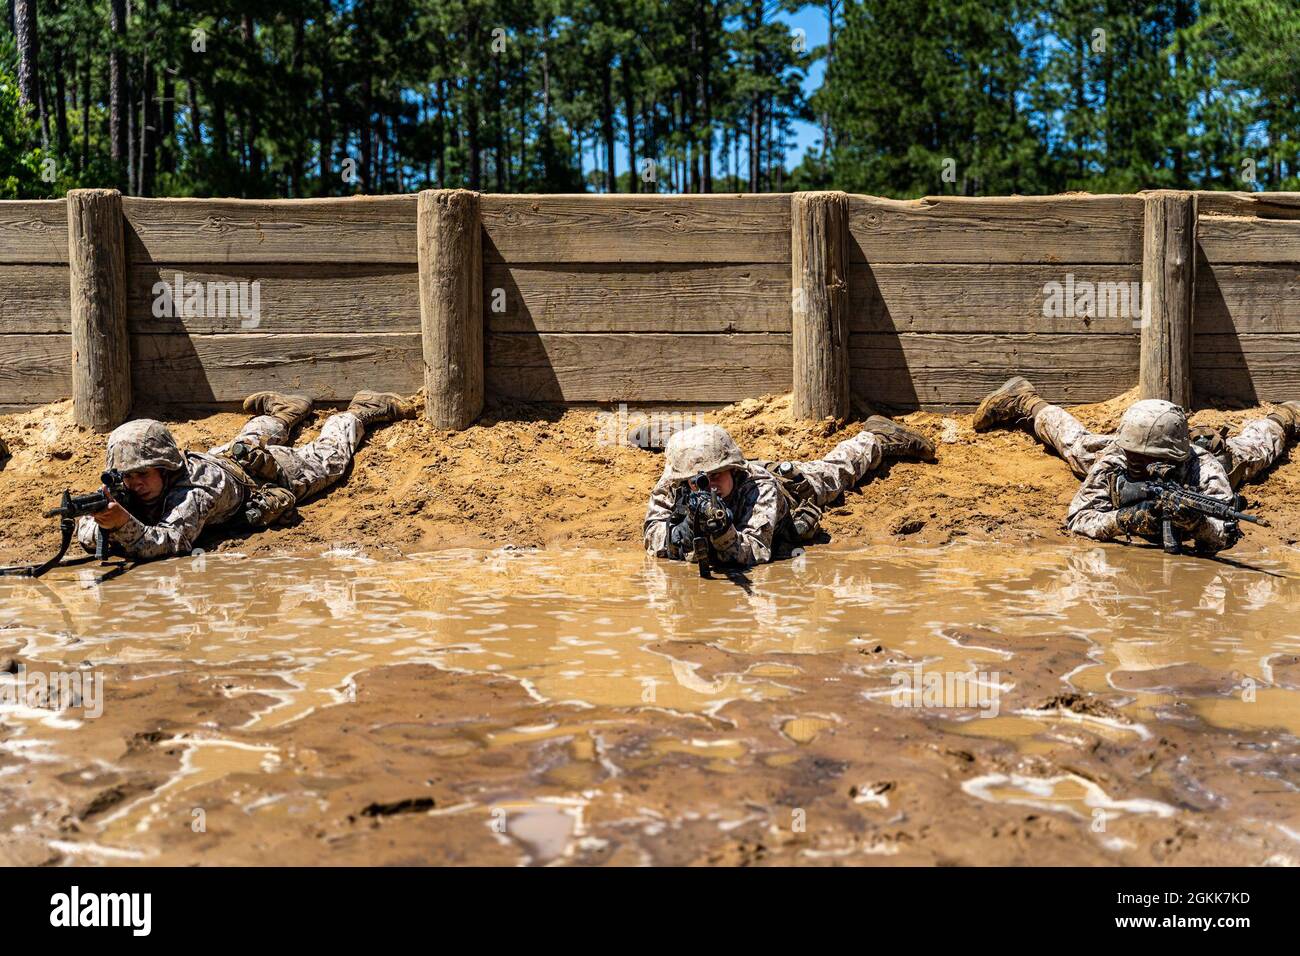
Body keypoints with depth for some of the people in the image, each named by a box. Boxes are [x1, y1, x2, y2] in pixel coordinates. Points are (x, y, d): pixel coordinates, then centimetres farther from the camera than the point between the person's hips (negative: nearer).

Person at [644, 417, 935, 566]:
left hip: (787, 481, -1)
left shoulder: (760, 487, -48)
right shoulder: (671, 487, -40)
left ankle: (877, 436, 54)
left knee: (836, 470, 28)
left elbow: (756, 552, -54)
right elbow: (654, 543, -42)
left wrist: (724, 535, -74)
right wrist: (686, 524, -61)